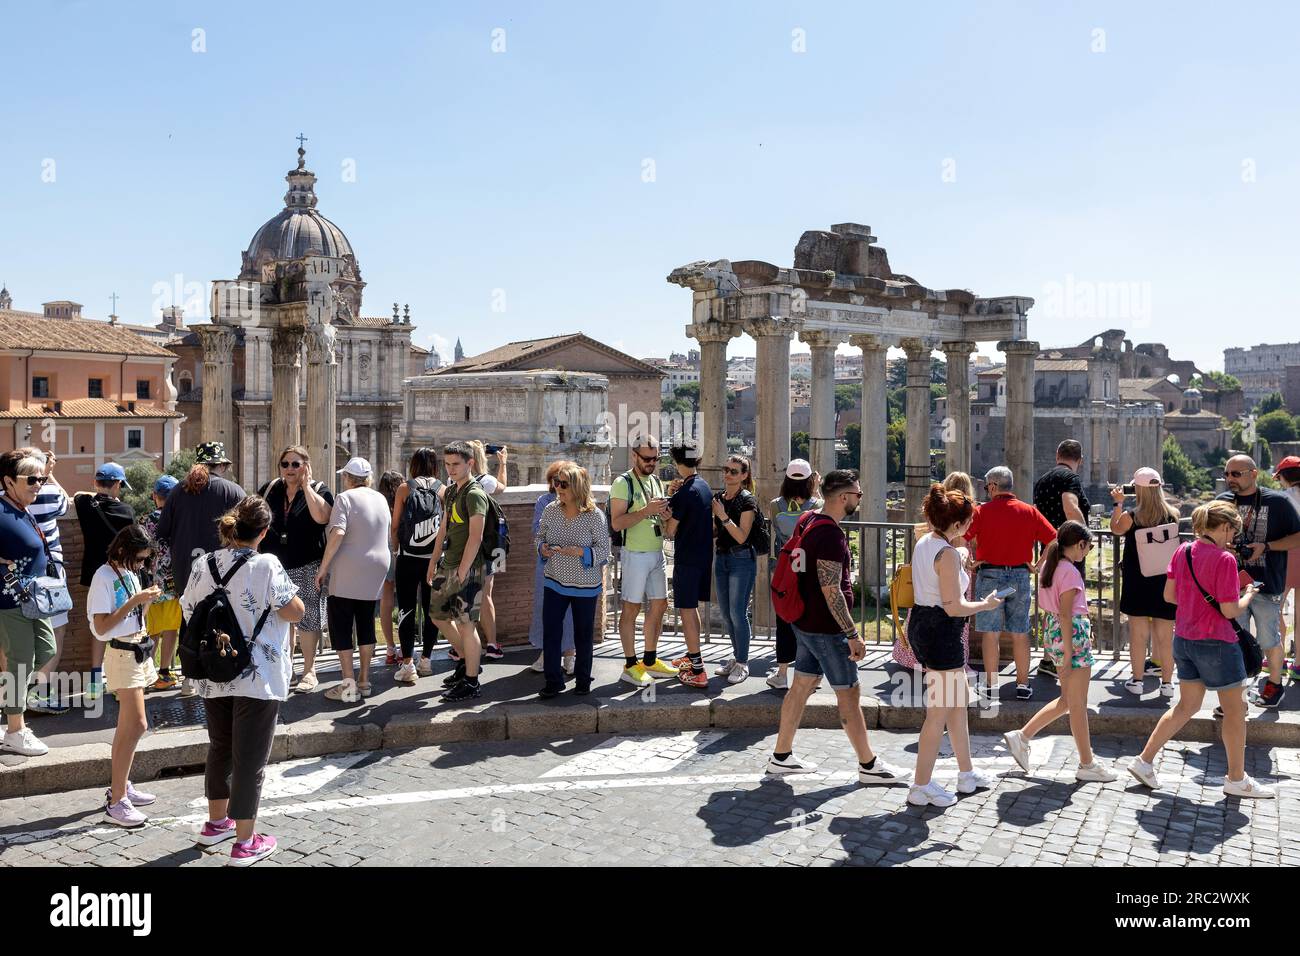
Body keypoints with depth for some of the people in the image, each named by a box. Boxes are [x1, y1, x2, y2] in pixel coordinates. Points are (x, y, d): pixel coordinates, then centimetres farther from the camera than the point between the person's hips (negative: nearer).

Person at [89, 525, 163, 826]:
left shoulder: (129, 573, 10)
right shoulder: (104, 576, -14)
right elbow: (101, 627, -19)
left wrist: (147, 600, -1)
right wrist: (133, 601, -22)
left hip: (139, 650, 9)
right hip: (122, 653, -9)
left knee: (127, 727, 14)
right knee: (137, 725, -14)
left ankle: (120, 787, 23)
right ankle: (115, 803, -11)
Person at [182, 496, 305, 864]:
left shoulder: (203, 565, 1)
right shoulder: (266, 565, -16)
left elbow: (189, 613, 10)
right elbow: (295, 612, -14)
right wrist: (288, 595, 6)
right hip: (257, 679, -6)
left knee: (220, 749, 22)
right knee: (250, 758, 2)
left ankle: (216, 822, 37)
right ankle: (244, 843, 9)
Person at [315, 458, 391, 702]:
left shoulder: (345, 498, -9)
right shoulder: (381, 499, 12)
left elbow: (337, 534, -20)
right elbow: (388, 534, 19)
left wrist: (323, 567, -15)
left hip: (348, 572, -6)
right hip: (375, 571, 6)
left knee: (341, 625, 0)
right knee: (366, 623, 15)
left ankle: (348, 686, -4)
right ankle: (364, 680, 19)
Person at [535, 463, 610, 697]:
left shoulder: (594, 515, -14)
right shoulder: (550, 510, -3)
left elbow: (604, 550, -11)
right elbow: (540, 535, 11)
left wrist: (581, 552, -27)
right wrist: (543, 547, -11)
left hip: (585, 586, -3)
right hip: (555, 582, 3)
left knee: (583, 634, 10)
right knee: (550, 631, -2)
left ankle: (583, 680, 28)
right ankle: (553, 681, 11)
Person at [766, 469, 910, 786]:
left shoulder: (808, 520, 8)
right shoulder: (831, 534, -23)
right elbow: (831, 591, -26)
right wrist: (853, 635, -22)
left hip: (806, 622, 10)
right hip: (826, 628, -9)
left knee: (801, 686, 15)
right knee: (849, 694, 1)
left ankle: (781, 756, 21)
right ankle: (869, 766, 11)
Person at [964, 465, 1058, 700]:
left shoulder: (982, 511, -6)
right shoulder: (1029, 511, 3)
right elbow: (1054, 539, 0)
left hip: (990, 575, -2)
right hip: (1020, 576, 3)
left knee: (991, 634, 4)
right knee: (1020, 634, 9)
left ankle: (991, 685, 8)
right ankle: (1023, 685, 13)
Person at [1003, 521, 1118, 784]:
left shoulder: (1049, 566, 10)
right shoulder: (1070, 571, -17)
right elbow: (1066, 614, -20)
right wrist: (1068, 652, -19)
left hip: (1054, 631, 9)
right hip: (1072, 634, -9)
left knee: (1067, 701, 18)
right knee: (1078, 704, 1)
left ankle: (1021, 737, 17)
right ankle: (1087, 765, 11)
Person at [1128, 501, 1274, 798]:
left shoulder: (1182, 551, 2)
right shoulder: (1224, 559, -18)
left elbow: (1169, 595, 7)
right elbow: (1230, 611, -18)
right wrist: (1248, 595, 0)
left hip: (1183, 639, 7)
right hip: (1216, 644, -7)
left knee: (1186, 706, 18)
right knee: (1235, 710, 10)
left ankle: (1144, 760, 16)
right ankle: (1237, 779, 21)